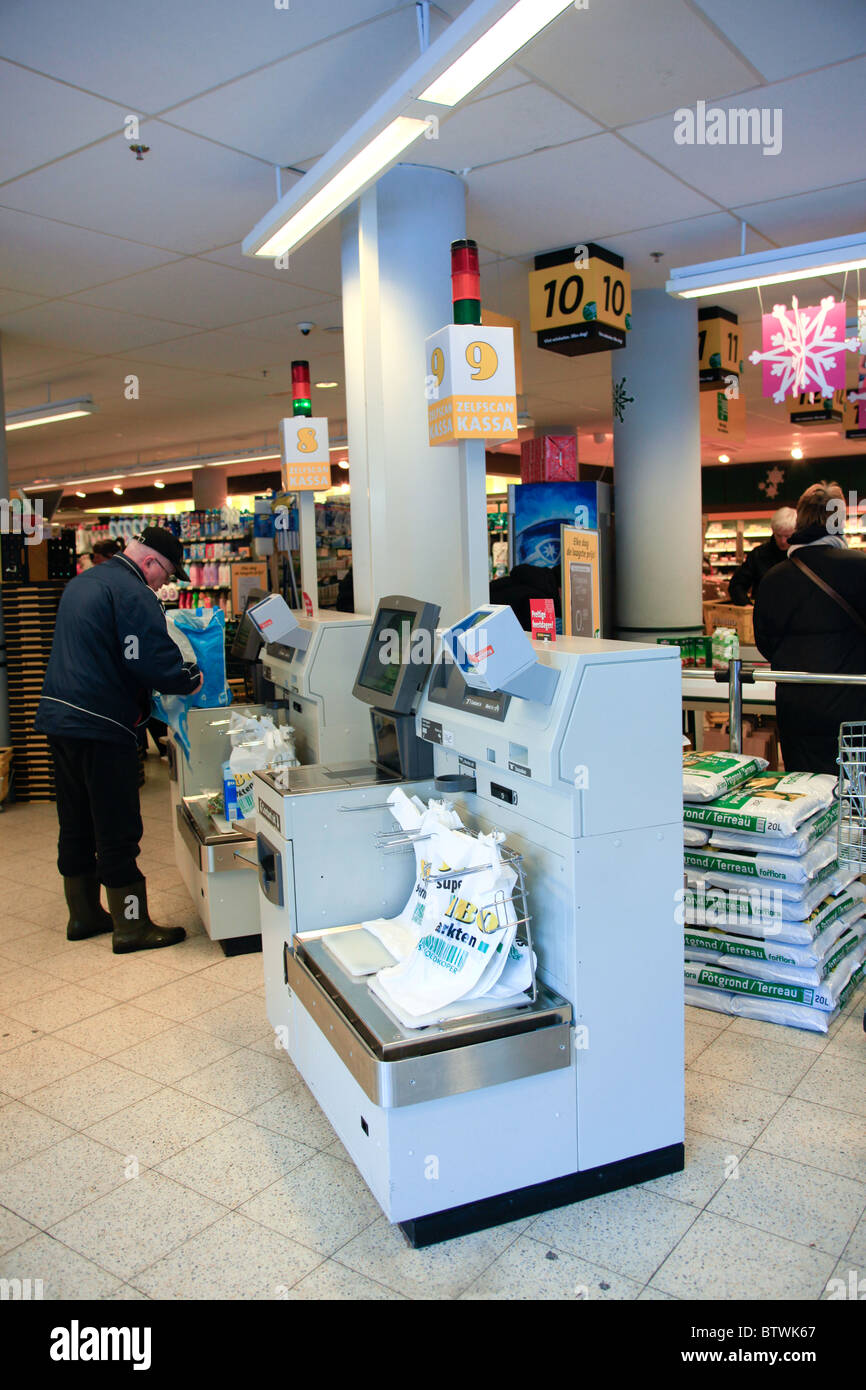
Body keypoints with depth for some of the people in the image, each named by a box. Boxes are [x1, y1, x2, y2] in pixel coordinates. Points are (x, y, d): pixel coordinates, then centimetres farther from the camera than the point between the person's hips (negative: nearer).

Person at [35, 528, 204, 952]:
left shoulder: (81, 582, 18)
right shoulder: (133, 594, -14)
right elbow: (153, 660, -22)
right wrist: (192, 679, -4)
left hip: (58, 715, 9)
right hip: (102, 725, -9)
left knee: (75, 823, 16)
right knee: (117, 829, -2)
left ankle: (83, 914, 28)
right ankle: (132, 926, 6)